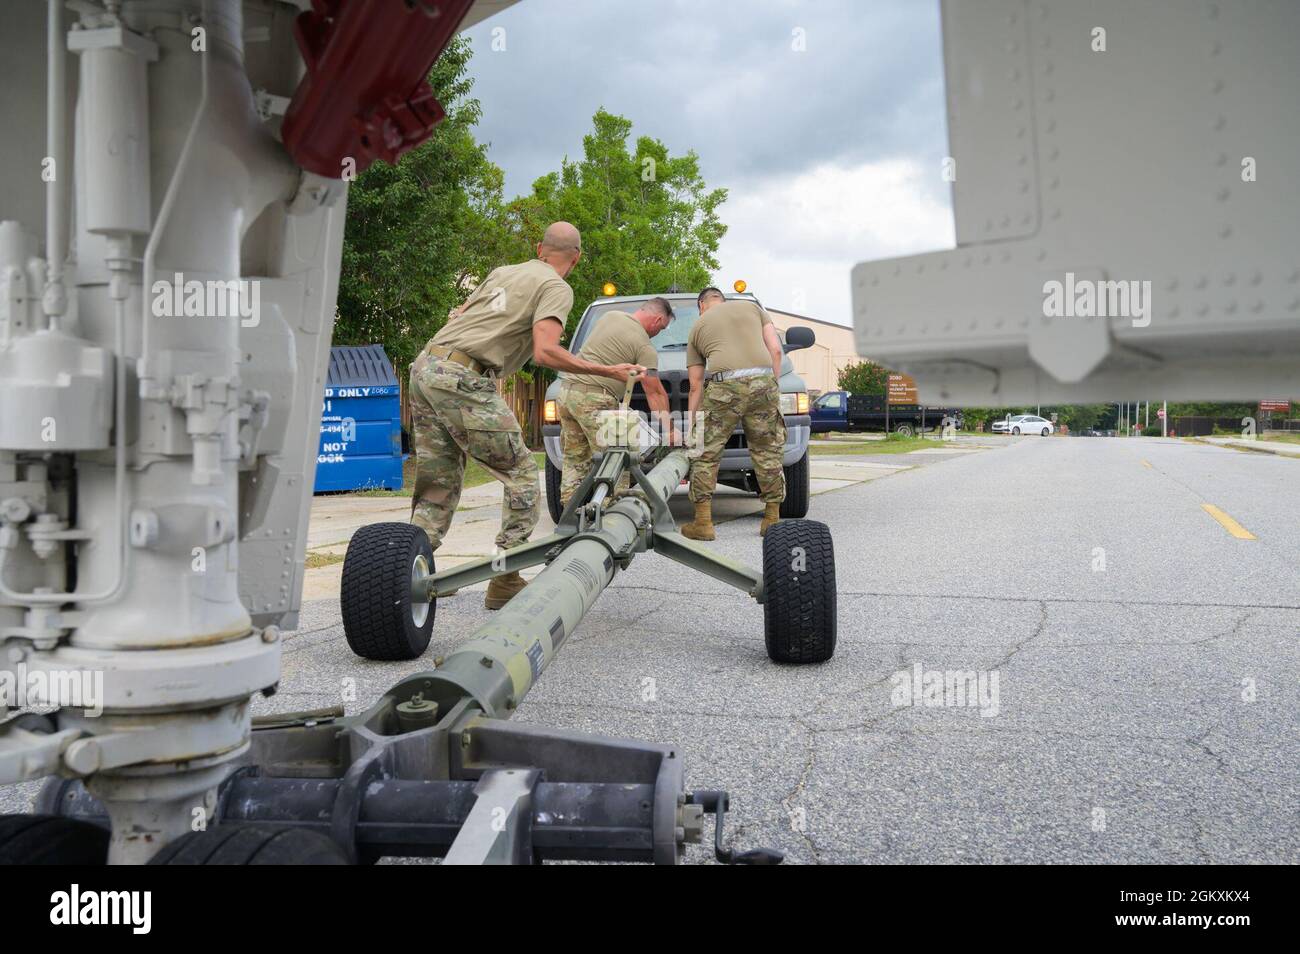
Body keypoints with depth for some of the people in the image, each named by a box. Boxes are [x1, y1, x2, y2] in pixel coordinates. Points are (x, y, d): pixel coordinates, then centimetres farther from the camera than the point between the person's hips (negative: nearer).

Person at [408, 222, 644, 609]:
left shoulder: (502, 272, 24)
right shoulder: (556, 287, 1)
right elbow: (545, 352, -13)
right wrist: (608, 371, -7)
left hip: (425, 365, 8)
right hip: (464, 378, -8)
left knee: (438, 481, 15)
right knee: (520, 474, 3)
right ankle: (505, 582, 3)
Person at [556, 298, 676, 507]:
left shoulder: (610, 315, 16)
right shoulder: (645, 347, -4)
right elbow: (655, 393, -2)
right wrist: (668, 431, 4)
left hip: (566, 389, 8)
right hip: (595, 398, -8)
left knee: (574, 461, 13)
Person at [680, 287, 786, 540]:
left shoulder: (698, 327, 25)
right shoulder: (752, 306, 27)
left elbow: (696, 385, 22)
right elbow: (775, 349, 14)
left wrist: (691, 422, 27)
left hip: (725, 386, -1)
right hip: (763, 381, 2)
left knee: (707, 454, 7)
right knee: (767, 453, 11)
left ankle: (703, 522, 5)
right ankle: (772, 519, 16)